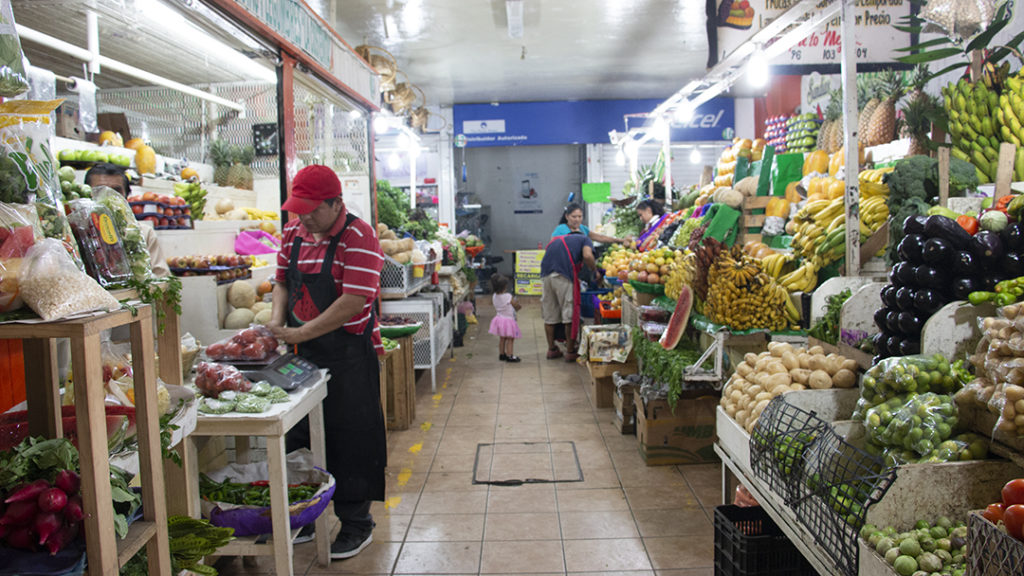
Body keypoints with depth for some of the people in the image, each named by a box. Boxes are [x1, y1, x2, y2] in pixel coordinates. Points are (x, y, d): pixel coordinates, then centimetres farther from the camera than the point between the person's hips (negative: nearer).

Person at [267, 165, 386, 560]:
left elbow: (353, 302, -23)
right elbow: (282, 281, 16)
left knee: (350, 440, 3)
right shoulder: (293, 233, 7)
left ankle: (356, 524, 19)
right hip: (305, 351, 7)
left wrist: (301, 333, -21)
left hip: (349, 355, -7)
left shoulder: (358, 237, -16)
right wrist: (278, 321, -3)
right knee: (301, 435, 15)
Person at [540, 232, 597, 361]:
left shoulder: (556, 239, 35)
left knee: (549, 315, 15)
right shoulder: (585, 240, 18)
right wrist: (595, 270, 11)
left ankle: (552, 349, 25)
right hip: (564, 275, -5)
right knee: (570, 315, 5)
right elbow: (587, 256, -4)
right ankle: (570, 352, 11)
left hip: (545, 274, 6)